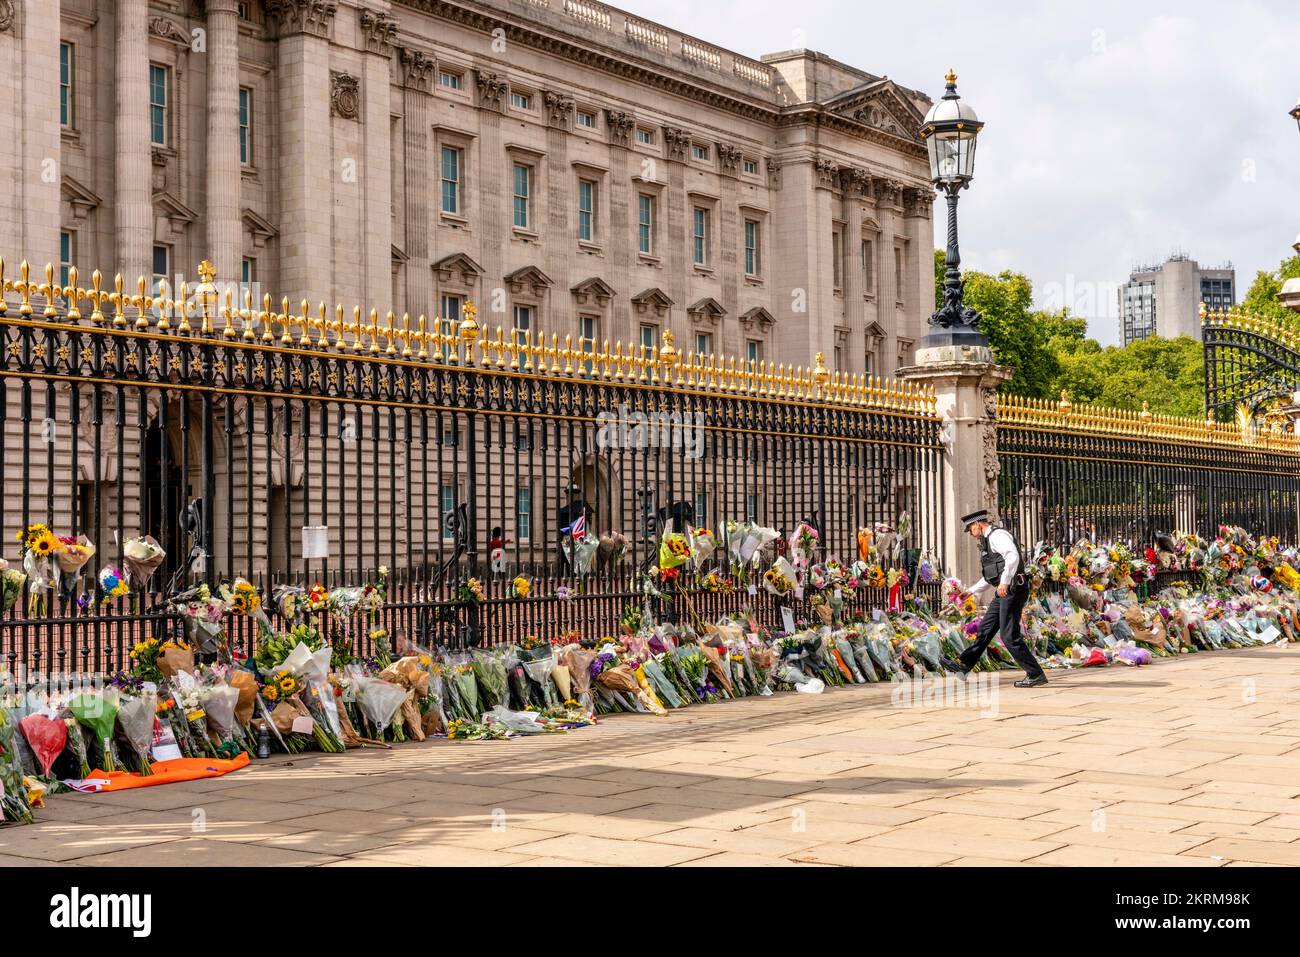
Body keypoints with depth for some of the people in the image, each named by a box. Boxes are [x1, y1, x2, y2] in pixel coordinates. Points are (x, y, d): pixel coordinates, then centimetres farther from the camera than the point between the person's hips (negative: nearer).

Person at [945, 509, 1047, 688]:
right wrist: (973, 592, 36)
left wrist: (1004, 582, -33)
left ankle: (1035, 675, -5)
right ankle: (965, 666, 26)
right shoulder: (988, 540, 23)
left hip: (1012, 590, -10)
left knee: (1009, 636, -10)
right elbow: (990, 576, 32)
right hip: (1005, 593, 10)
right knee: (985, 629, 16)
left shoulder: (997, 535, -8)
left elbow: (1013, 556, -27)